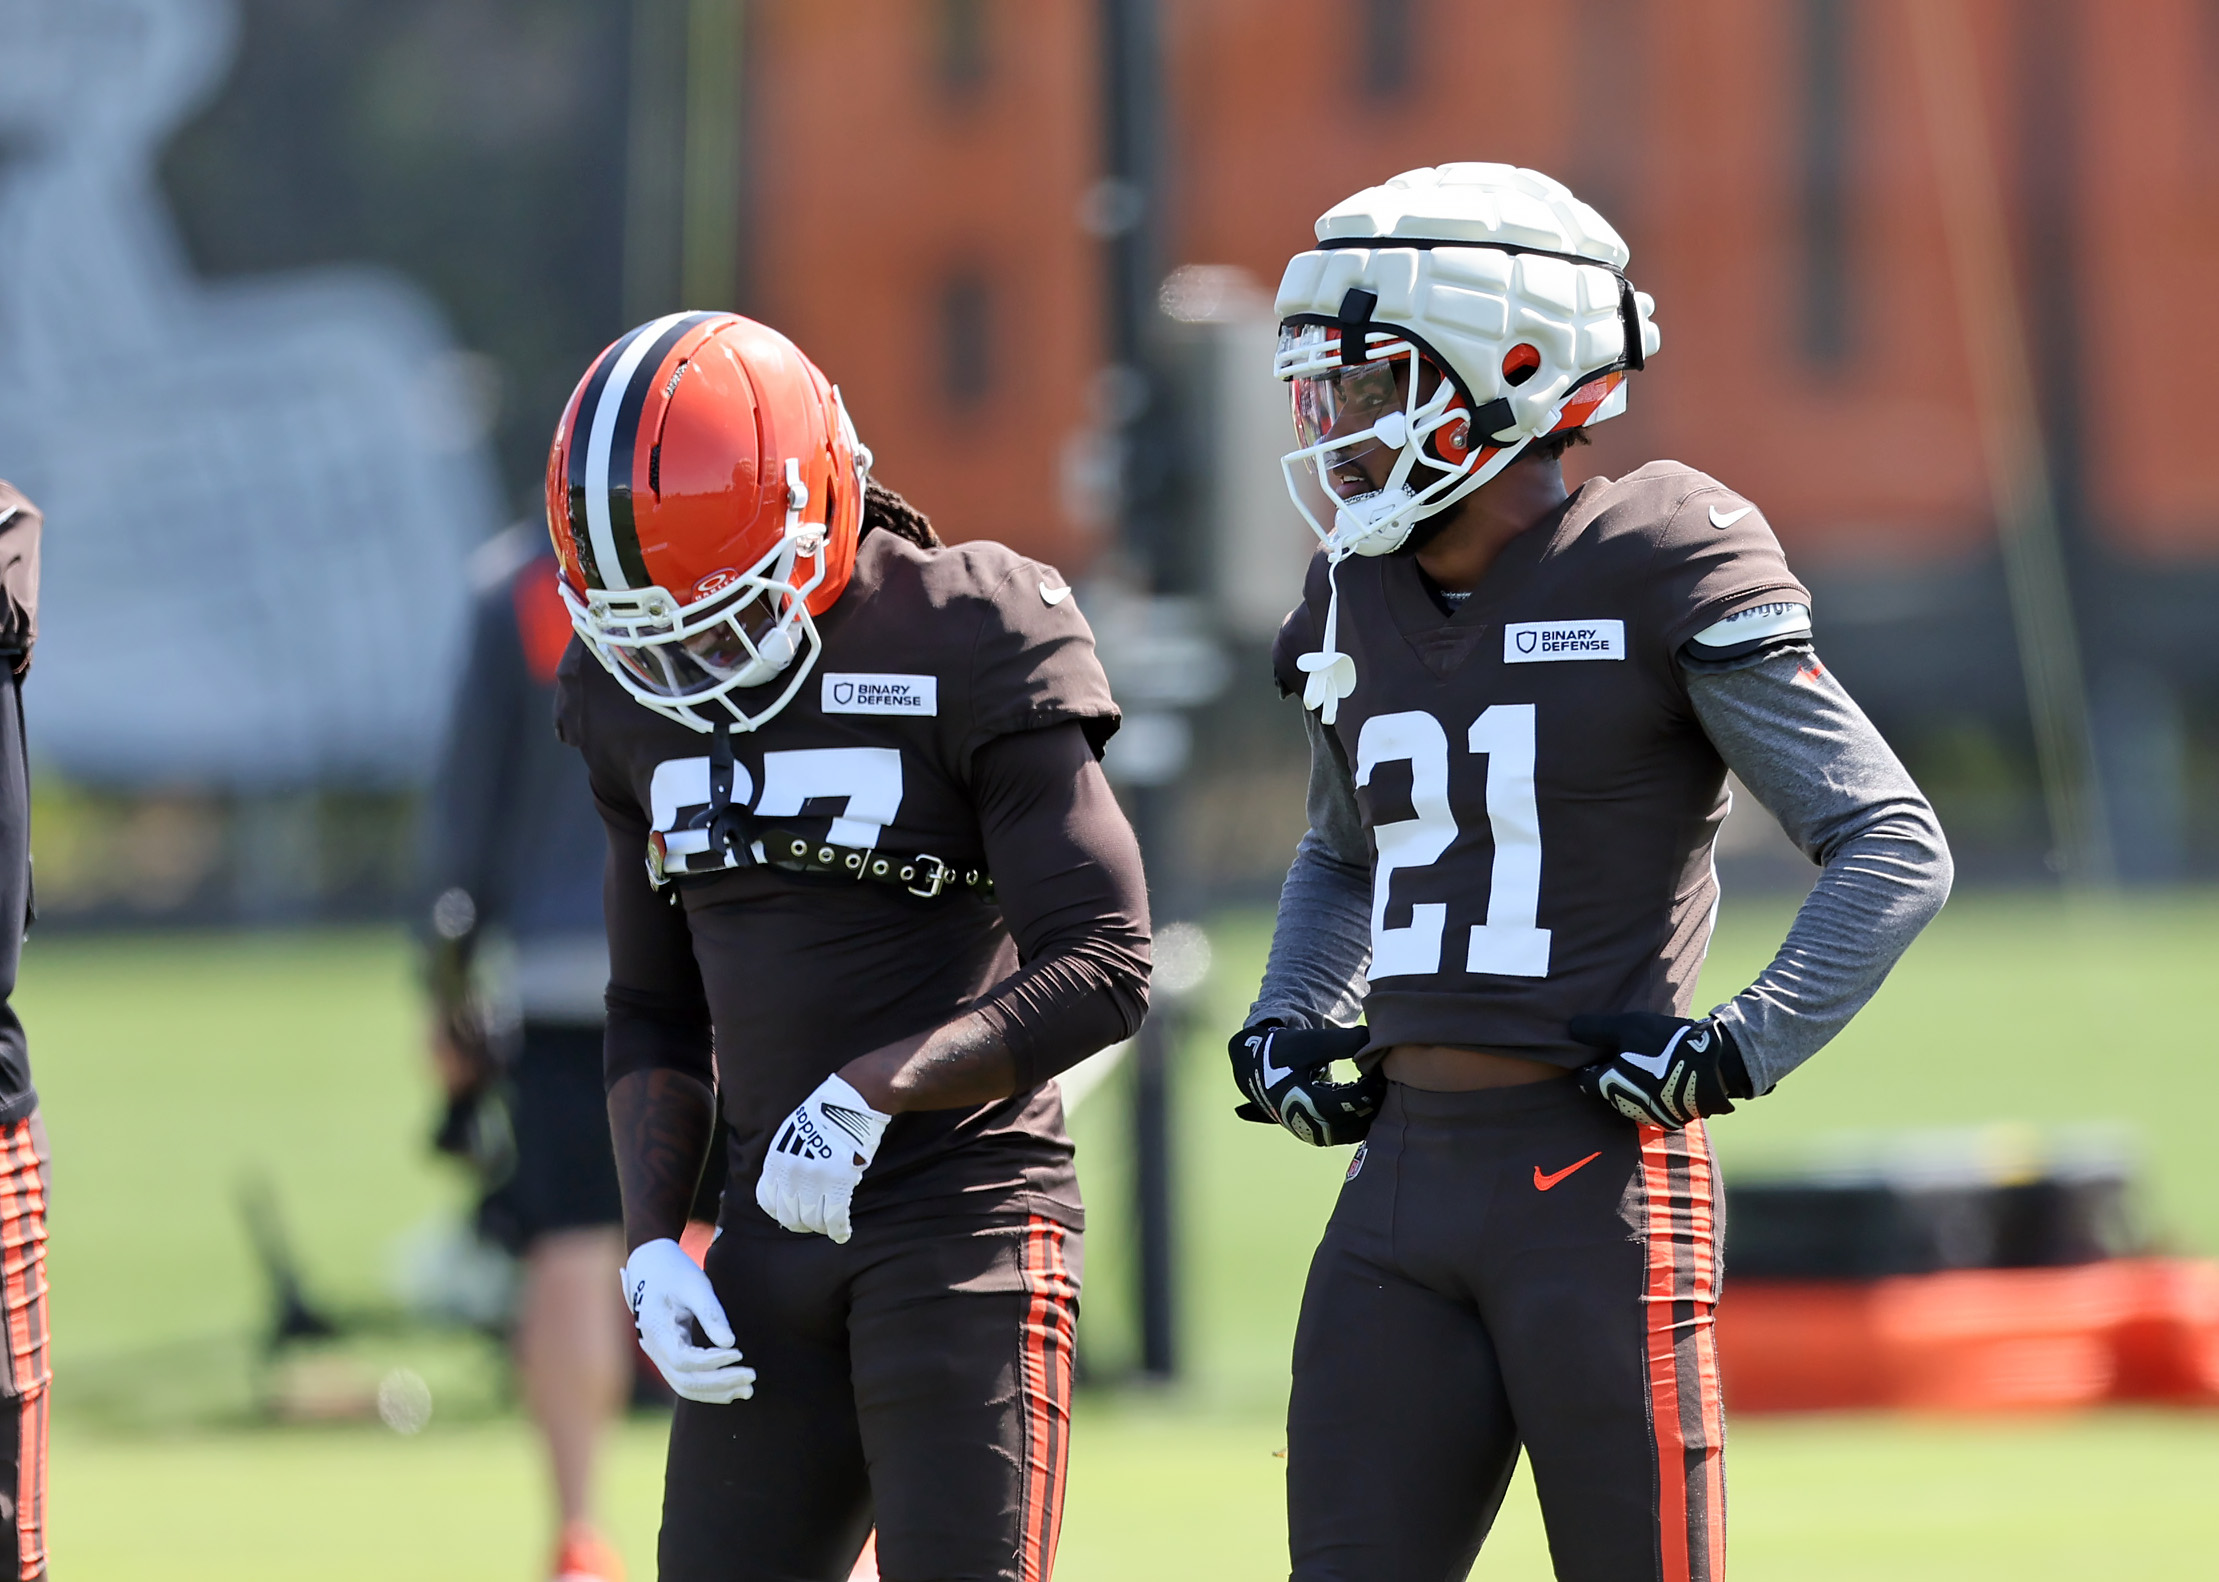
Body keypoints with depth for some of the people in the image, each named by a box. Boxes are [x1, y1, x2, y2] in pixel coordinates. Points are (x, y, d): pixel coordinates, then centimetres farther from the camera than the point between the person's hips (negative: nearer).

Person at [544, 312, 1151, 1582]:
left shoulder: (965, 647, -12)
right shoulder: (642, 697, 8)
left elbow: (1104, 971, -15)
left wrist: (875, 1090, -23)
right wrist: (653, 1245, 3)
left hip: (967, 1224, -6)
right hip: (776, 1239, 6)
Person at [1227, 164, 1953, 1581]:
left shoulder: (1663, 574, -8)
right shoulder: (1363, 606, 12)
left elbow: (1899, 851, -8)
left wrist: (1738, 1051, -16)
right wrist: (1286, 1023, 15)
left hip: (1597, 1180, -6)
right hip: (1403, 1181, 6)